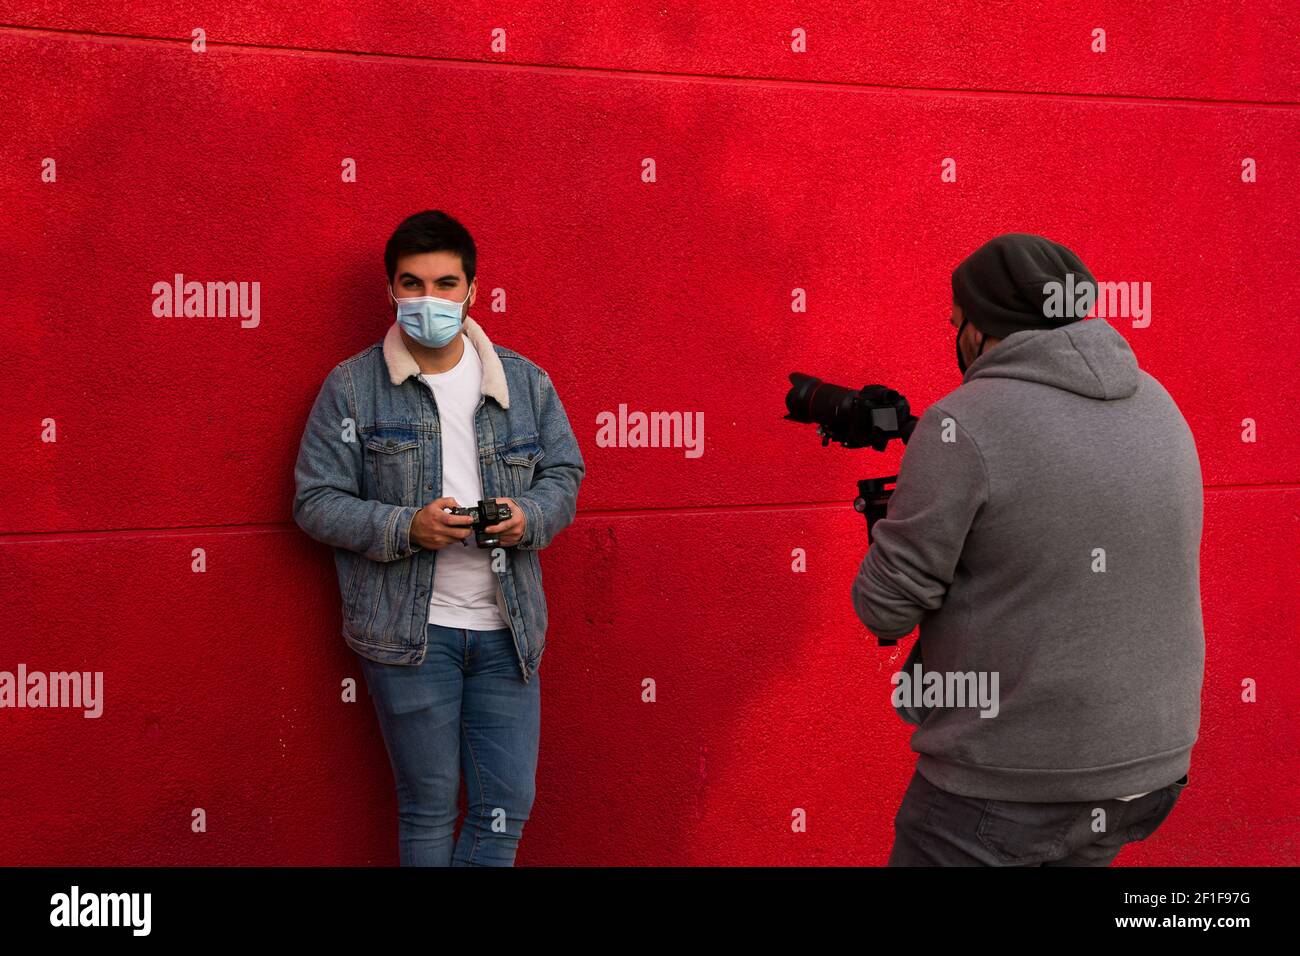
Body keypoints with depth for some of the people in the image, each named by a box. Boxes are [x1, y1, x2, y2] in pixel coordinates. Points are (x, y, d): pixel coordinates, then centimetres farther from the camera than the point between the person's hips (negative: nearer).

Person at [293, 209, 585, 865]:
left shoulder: (525, 382, 7)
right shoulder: (351, 387, -2)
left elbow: (564, 475, 12)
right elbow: (315, 502, -4)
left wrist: (529, 516, -11)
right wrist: (407, 527, -19)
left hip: (508, 627, 3)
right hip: (409, 631, -3)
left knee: (507, 807, 6)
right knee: (428, 808, 8)